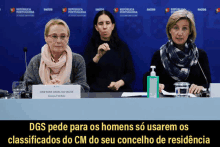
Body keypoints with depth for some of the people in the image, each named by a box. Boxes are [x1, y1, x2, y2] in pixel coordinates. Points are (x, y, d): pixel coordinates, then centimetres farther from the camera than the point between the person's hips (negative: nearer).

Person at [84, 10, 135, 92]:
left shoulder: (122, 46, 13)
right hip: (97, 91, -1)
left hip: (121, 91, 1)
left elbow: (131, 73, 9)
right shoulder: (91, 47, 11)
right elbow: (86, 74, -1)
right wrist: (98, 56, -15)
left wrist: (119, 83, -11)